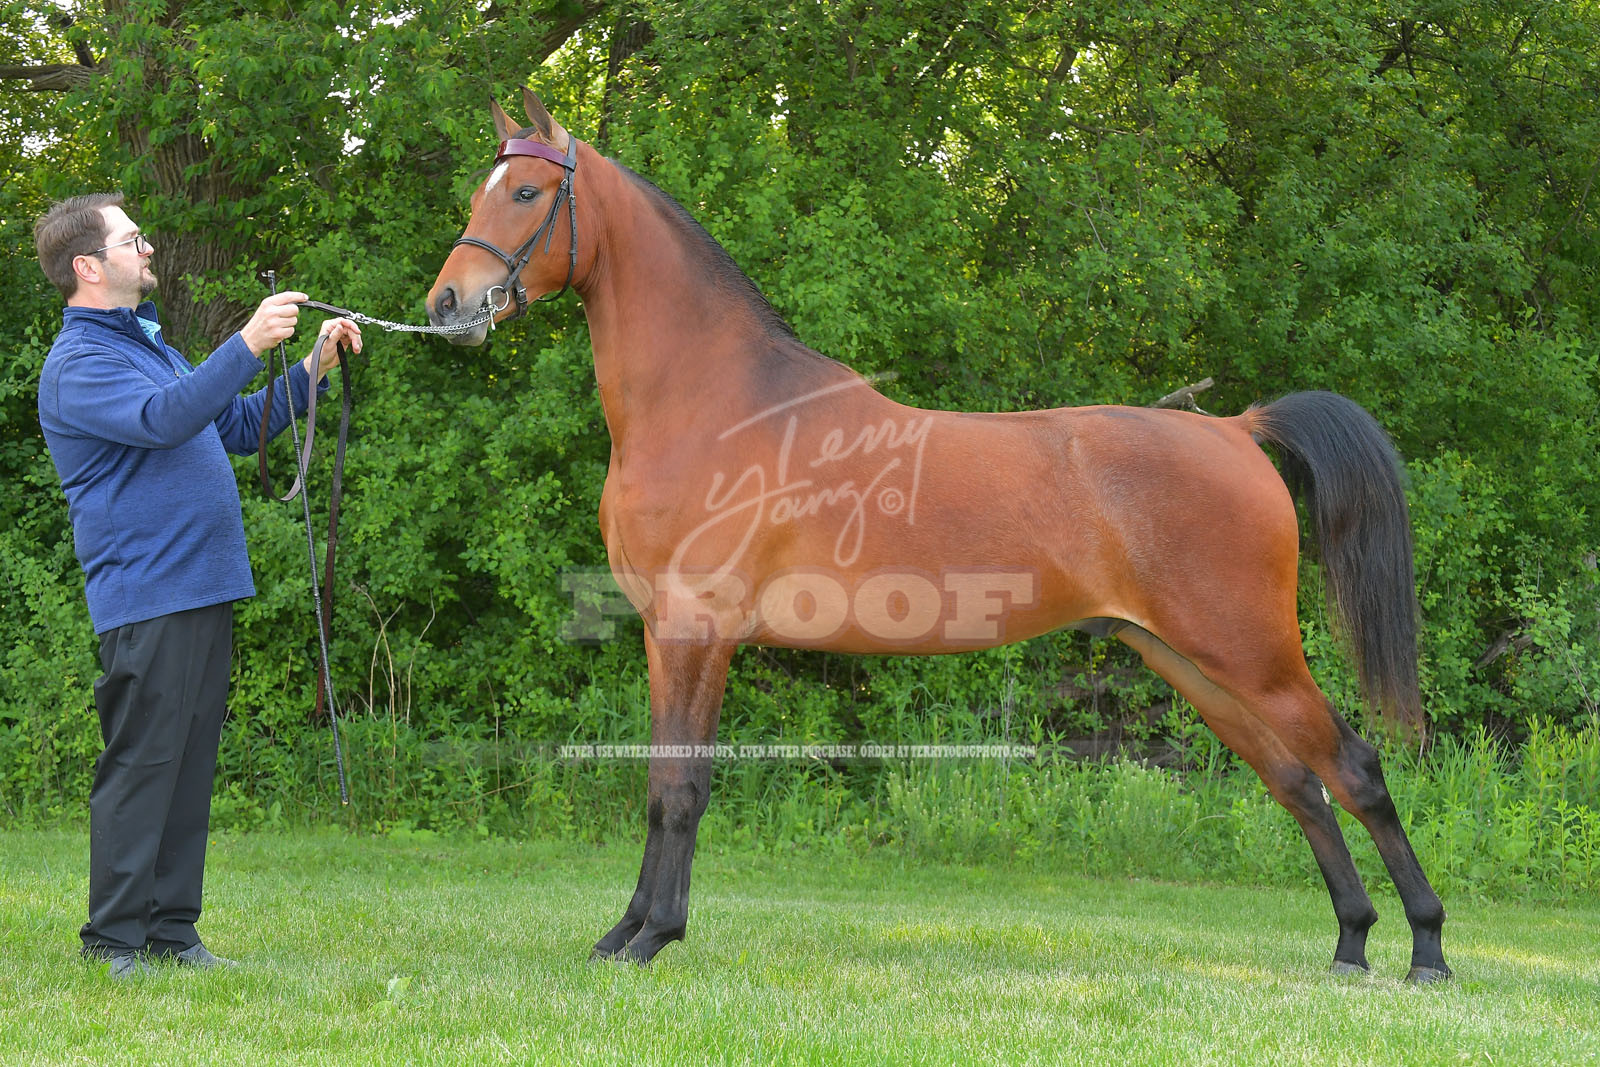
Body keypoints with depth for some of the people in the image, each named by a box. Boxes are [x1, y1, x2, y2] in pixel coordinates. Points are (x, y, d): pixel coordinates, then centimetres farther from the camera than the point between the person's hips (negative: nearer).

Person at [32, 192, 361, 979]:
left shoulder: (147, 343, 22)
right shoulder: (77, 363, -10)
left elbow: (239, 426, 29)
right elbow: (164, 418, -28)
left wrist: (314, 369, 18)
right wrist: (247, 346, -32)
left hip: (205, 589, 9)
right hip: (146, 597, -9)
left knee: (191, 767, 9)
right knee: (141, 766, -7)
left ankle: (171, 929, 15)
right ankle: (114, 939, -2)